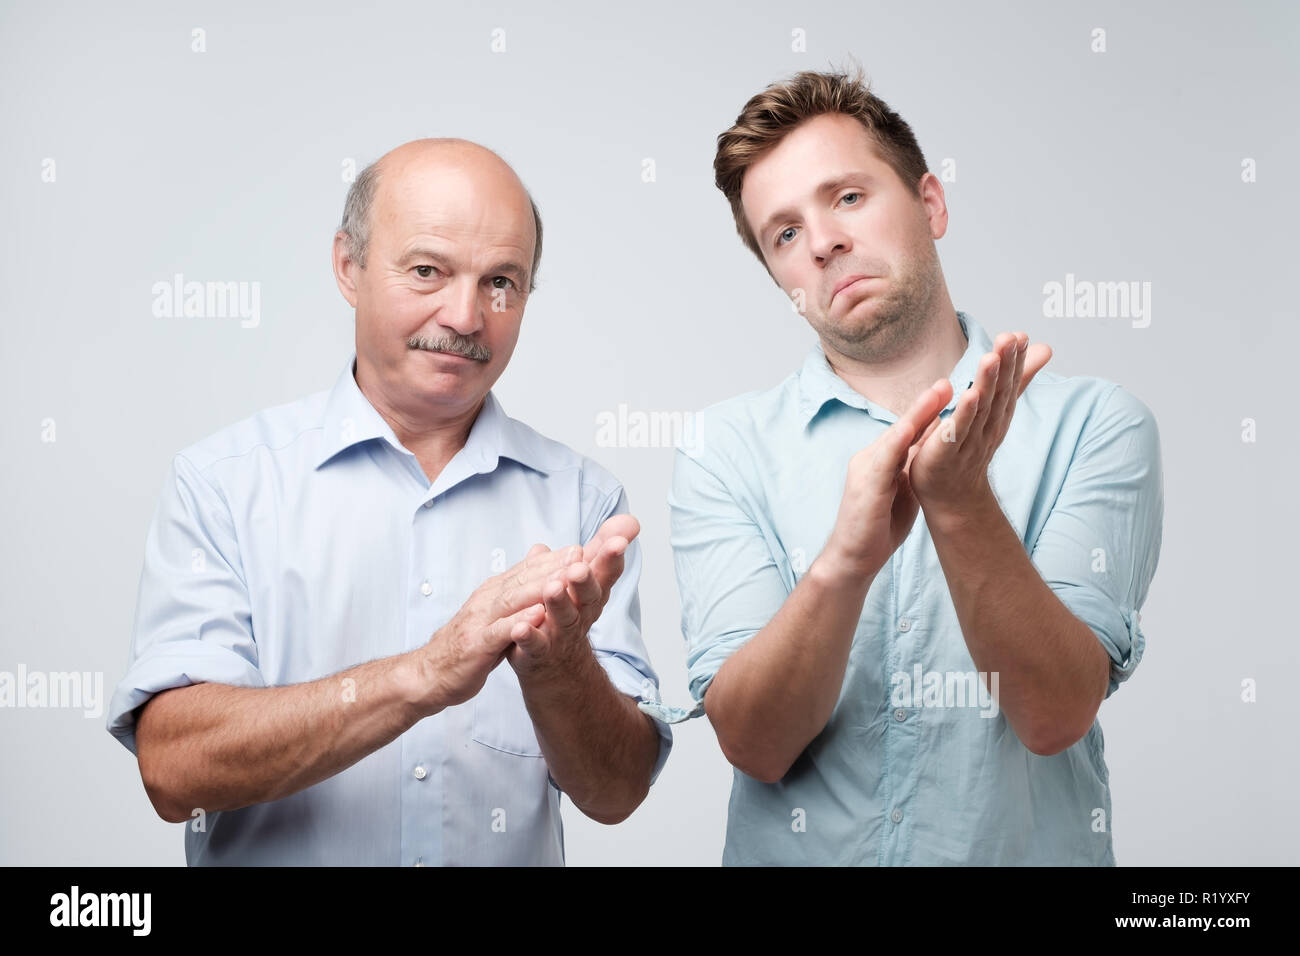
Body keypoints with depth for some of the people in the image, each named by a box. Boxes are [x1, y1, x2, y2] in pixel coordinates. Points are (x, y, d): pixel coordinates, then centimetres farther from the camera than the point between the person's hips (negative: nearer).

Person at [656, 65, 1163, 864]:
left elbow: (1056, 714, -9)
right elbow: (754, 743, -8)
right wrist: (845, 560, -23)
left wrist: (962, 504, -21)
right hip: (794, 853, 1)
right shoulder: (726, 448, 0)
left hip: (1026, 850, 0)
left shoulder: (1094, 424, -1)